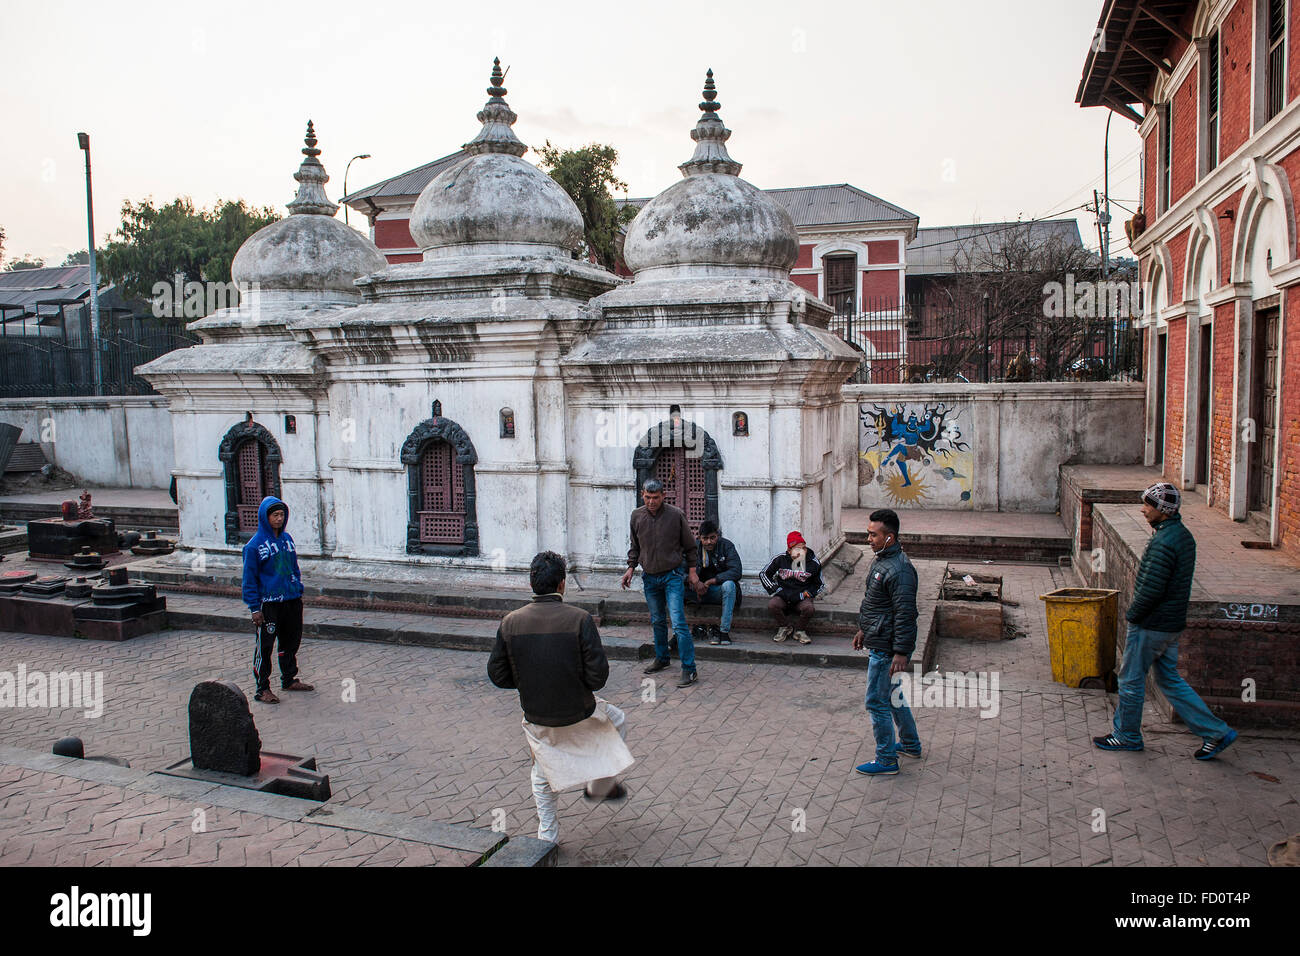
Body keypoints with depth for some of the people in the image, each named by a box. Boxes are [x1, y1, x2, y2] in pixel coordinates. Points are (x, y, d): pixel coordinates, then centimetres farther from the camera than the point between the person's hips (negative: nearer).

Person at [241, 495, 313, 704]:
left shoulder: (287, 539, 8)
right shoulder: (254, 545, -10)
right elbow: (249, 579, -8)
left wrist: (299, 590, 13)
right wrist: (255, 608, -11)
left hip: (292, 601, 6)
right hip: (268, 604, -6)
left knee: (291, 642, 16)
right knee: (264, 646, 0)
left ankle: (289, 680, 32)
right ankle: (262, 688, 11)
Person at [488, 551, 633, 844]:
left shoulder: (510, 622, -9)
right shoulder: (580, 619, -18)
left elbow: (497, 675, -2)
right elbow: (598, 676, -18)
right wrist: (578, 683, 4)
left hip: (536, 718, 3)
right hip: (579, 715, -3)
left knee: (543, 775, 27)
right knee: (617, 721, 29)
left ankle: (547, 836, 34)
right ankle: (601, 785, 37)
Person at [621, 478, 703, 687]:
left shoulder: (676, 515, -8)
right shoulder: (637, 516, 2)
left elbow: (690, 546, 2)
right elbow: (635, 546, 17)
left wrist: (692, 571, 1)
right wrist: (631, 568, 7)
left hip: (673, 576, -4)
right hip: (650, 577, 5)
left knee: (678, 623, -12)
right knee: (657, 621, 16)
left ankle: (689, 669, -9)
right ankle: (662, 659, 33)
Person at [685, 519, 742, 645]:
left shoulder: (726, 546, -7)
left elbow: (736, 571, -18)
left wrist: (711, 581, -24)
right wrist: (695, 583, -27)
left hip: (718, 590, -2)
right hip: (699, 589, 3)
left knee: (729, 585, -36)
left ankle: (725, 630, -32)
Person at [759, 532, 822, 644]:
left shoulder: (813, 563, -4)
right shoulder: (780, 559, -4)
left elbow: (818, 585, 7)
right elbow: (763, 575, 6)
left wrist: (802, 595, -8)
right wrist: (777, 590, -5)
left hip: (801, 598, -1)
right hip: (782, 596, 1)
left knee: (809, 608, -34)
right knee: (772, 605, -31)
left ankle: (800, 631, -3)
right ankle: (784, 628, -2)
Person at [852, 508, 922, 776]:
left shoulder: (899, 570, -24)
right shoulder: (882, 560, 9)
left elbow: (905, 614, -26)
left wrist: (901, 653, -26)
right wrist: (863, 629, 28)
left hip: (887, 649, -10)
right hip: (879, 642, 10)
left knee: (877, 701, -1)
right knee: (893, 695, 23)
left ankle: (886, 761, 11)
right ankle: (911, 744, 39)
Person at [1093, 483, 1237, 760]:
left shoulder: (1163, 542, -24)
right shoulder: (1183, 535, 8)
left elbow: (1151, 588, -26)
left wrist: (1132, 614, -10)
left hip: (1151, 625, -9)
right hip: (1172, 623, 9)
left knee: (1131, 679, 7)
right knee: (1169, 679, 18)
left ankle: (1126, 735, 21)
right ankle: (1215, 732, 19)